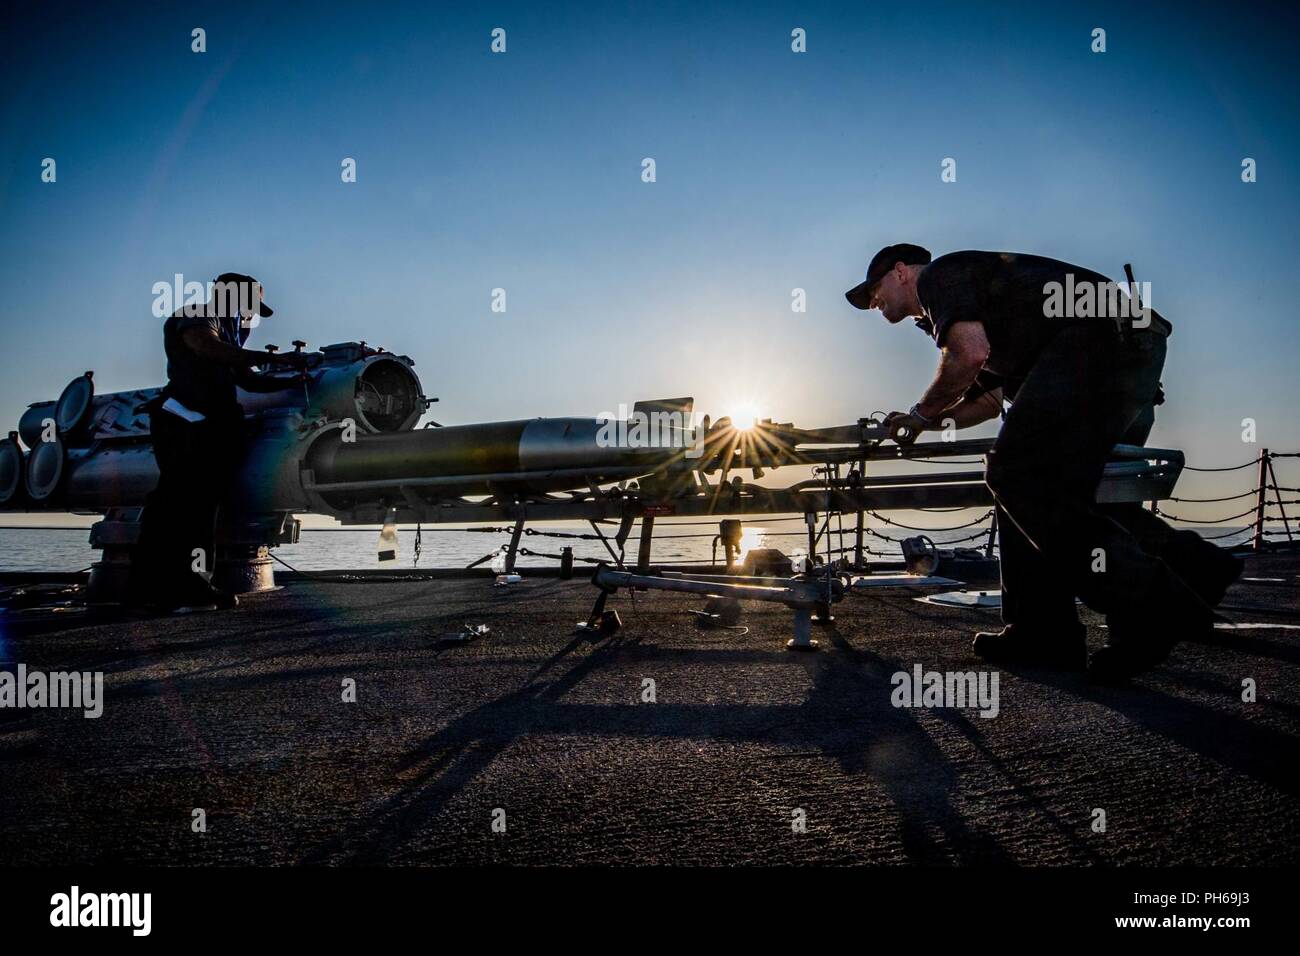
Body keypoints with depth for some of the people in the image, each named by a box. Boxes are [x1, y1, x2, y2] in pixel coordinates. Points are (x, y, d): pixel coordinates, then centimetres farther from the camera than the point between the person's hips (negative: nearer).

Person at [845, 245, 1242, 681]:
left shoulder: (939, 274, 4)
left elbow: (969, 353, -13)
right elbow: (990, 399, 37)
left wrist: (922, 412, 2)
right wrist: (918, 424, 31)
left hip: (1102, 338, -10)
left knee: (1016, 474, -14)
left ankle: (1151, 608, -15)